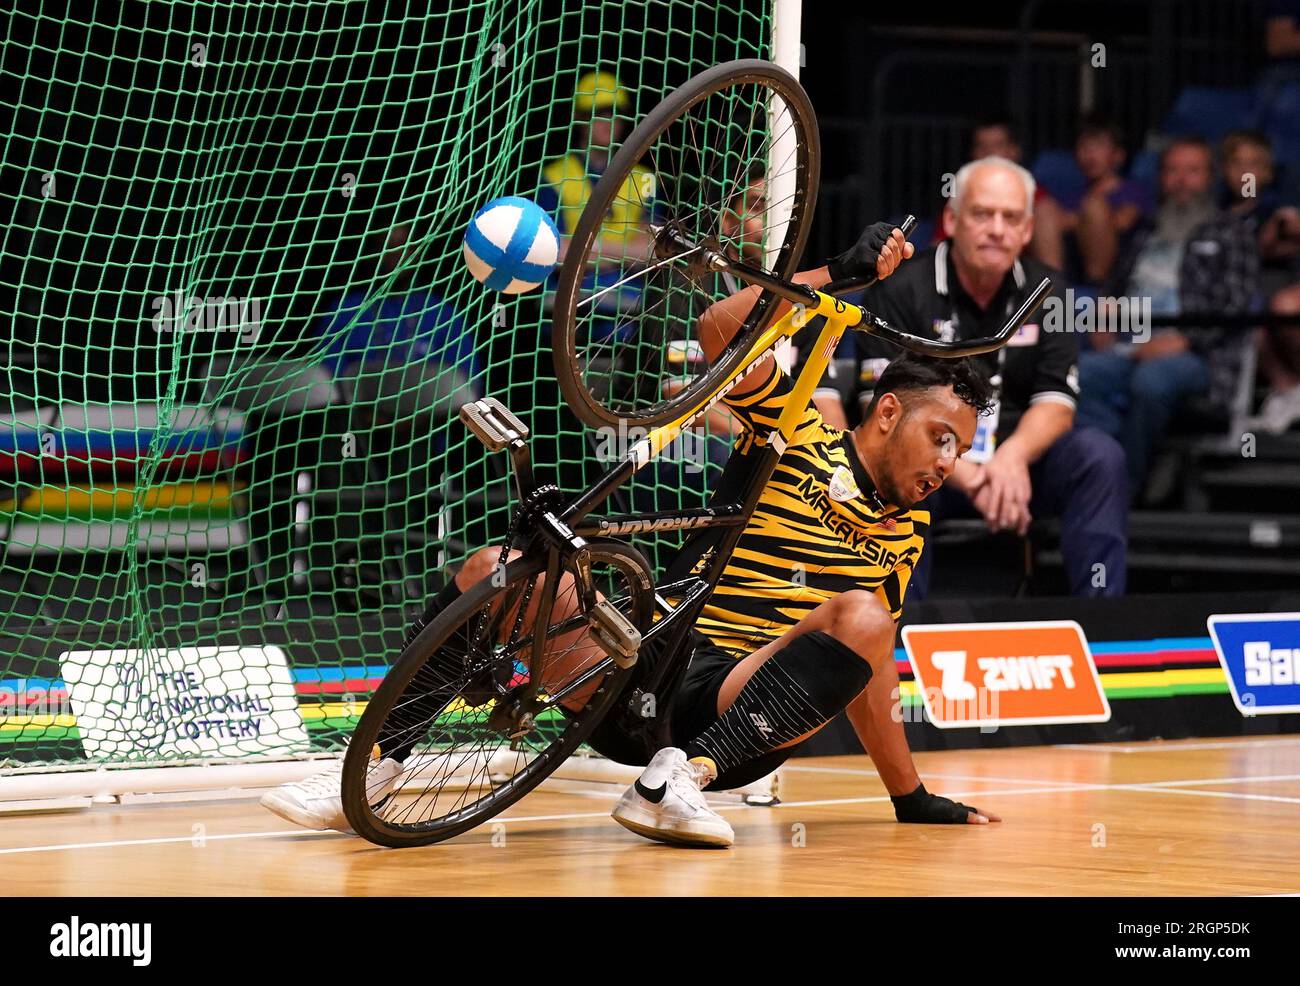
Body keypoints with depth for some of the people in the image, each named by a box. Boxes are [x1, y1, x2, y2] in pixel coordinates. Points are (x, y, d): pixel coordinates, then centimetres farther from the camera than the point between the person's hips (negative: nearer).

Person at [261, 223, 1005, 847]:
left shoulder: (907, 533, 19)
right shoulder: (799, 437, 8)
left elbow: (866, 679, 24)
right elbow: (721, 331, -8)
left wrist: (912, 797, 24)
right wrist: (838, 271, -11)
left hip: (731, 713, 1)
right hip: (643, 670, -1)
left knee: (861, 618, -28)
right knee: (499, 567, -25)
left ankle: (688, 774, -39)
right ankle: (377, 767, -22)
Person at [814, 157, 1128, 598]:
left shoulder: (1045, 292, 5)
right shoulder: (900, 290, -8)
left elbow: (1056, 401, 0)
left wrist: (1013, 456, -25)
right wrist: (966, 477, -28)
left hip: (1015, 462, 4)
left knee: (1099, 455, -22)